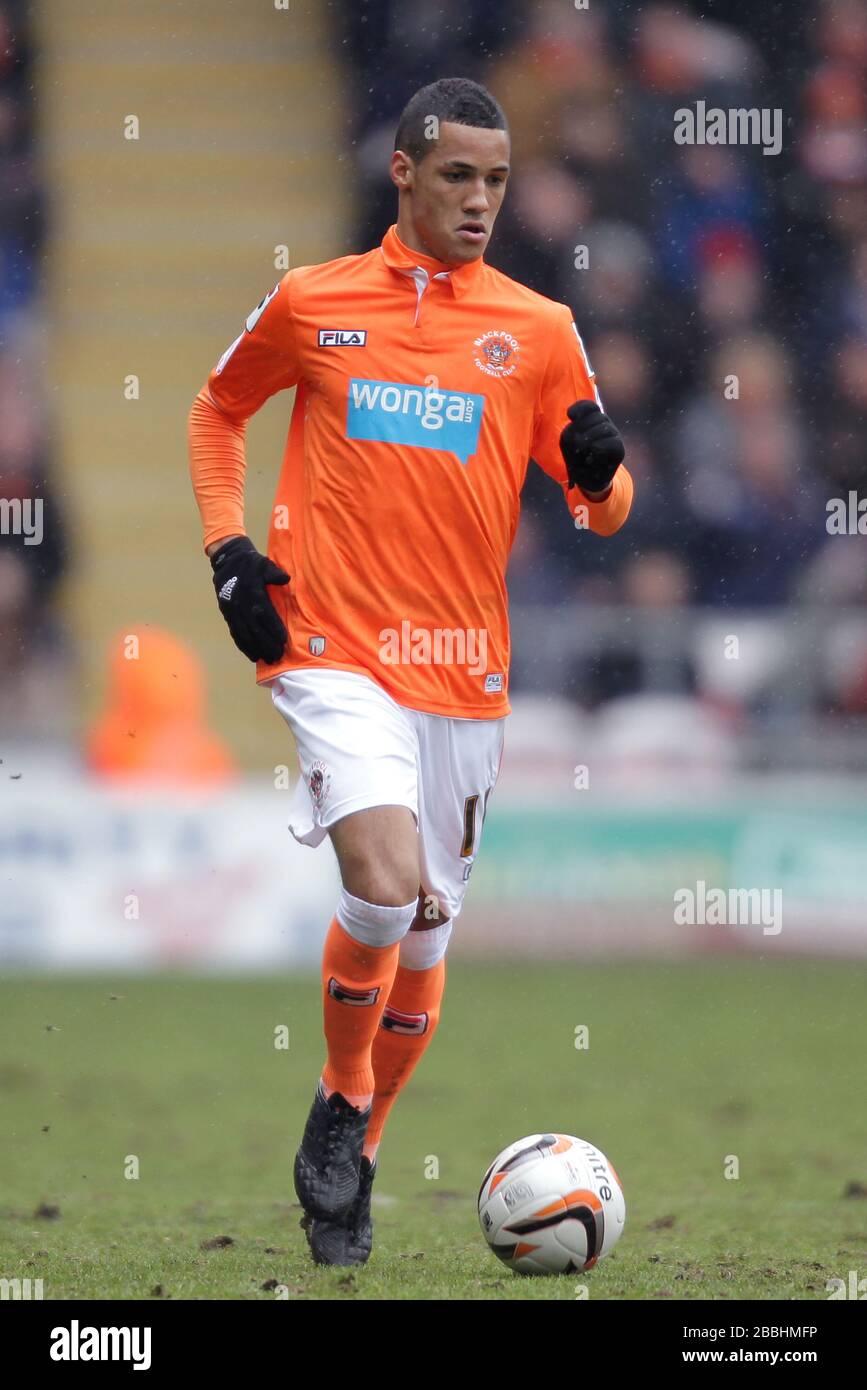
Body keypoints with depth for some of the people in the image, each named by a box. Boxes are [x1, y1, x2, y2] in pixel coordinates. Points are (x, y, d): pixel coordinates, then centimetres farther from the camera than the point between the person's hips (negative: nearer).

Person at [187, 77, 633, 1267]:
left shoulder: (538, 330, 5)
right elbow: (218, 410, 19)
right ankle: (339, 1104, 1)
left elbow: (599, 510, 9)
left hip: (464, 672, 3)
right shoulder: (312, 303, 3)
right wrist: (228, 549, 5)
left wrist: (598, 476, -15)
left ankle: (353, 1168, 30)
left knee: (426, 935, 10)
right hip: (335, 652, -3)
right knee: (385, 886, -24)